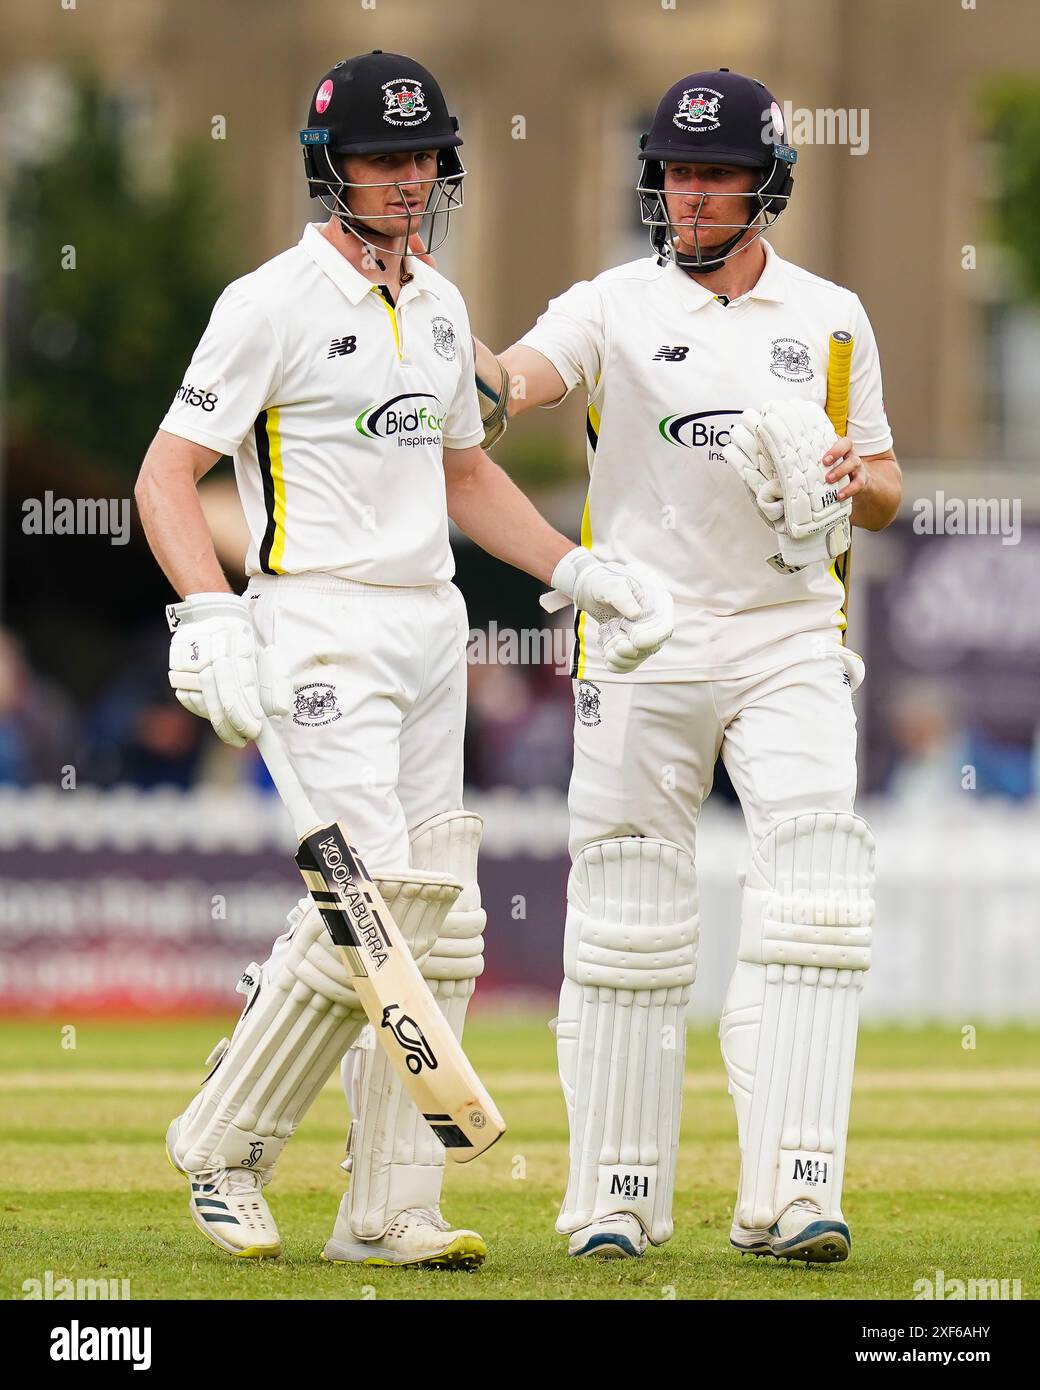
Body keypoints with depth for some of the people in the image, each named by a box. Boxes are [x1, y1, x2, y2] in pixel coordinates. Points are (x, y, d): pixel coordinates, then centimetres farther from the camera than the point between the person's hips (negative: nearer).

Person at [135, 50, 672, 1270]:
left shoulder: (439, 308, 15)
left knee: (438, 915, 3)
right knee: (370, 892, -18)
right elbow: (166, 477, -12)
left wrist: (579, 571, 18)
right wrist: (209, 618, -25)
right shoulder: (274, 303, -8)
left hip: (431, 624, 8)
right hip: (324, 628, -8)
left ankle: (388, 1210, 6)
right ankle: (225, 1145, -1)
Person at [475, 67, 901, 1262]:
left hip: (789, 638, 1)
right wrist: (500, 374, -42)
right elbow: (527, 372, -18)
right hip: (643, 643, -1)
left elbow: (886, 492, 16)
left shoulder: (828, 320, 10)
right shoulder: (615, 307, 3)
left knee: (812, 890, -13)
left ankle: (787, 1199, -16)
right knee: (628, 916, 1)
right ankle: (615, 1197, 11)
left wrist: (854, 481, -8)